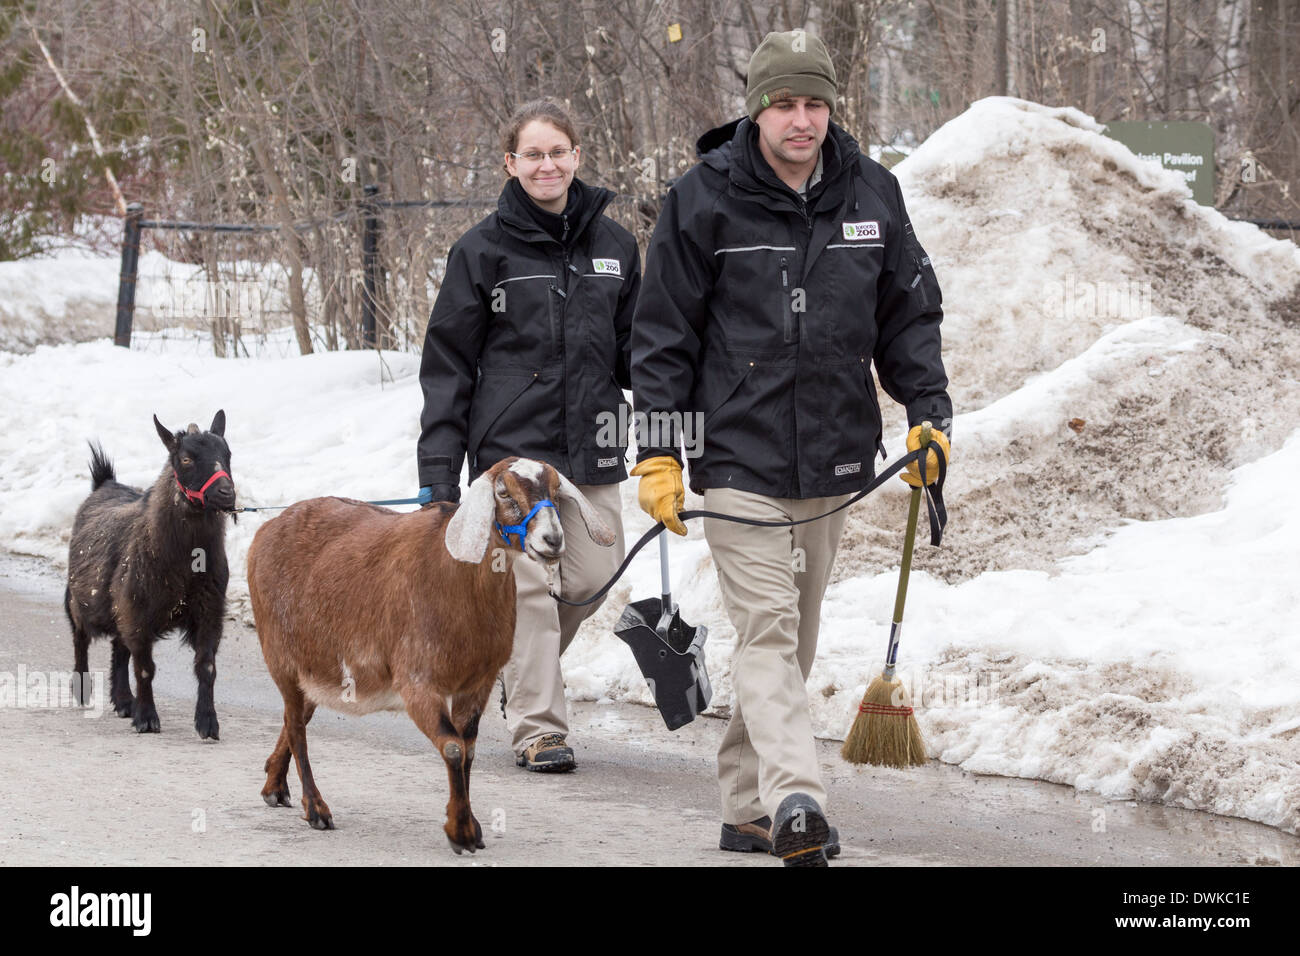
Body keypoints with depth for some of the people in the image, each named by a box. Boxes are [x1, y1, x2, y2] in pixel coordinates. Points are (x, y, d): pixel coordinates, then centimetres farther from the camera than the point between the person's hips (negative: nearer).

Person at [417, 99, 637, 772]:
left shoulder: (612, 245, 10)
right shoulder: (484, 249, -1)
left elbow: (634, 350, 19)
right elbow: (448, 363, 0)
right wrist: (438, 469, -5)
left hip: (590, 446, 4)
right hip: (512, 443, -4)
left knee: (594, 574, 2)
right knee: (527, 583, -7)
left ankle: (518, 669, 30)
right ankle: (537, 726, 2)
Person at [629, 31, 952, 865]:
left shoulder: (872, 194, 5)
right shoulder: (703, 200, -6)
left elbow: (910, 315, 15)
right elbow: (664, 334, -1)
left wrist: (929, 411, 3)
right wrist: (657, 451, -5)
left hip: (833, 460, 5)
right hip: (739, 454, -5)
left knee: (794, 639, 11)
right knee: (767, 629, -14)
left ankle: (748, 808, 20)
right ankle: (796, 800, -26)